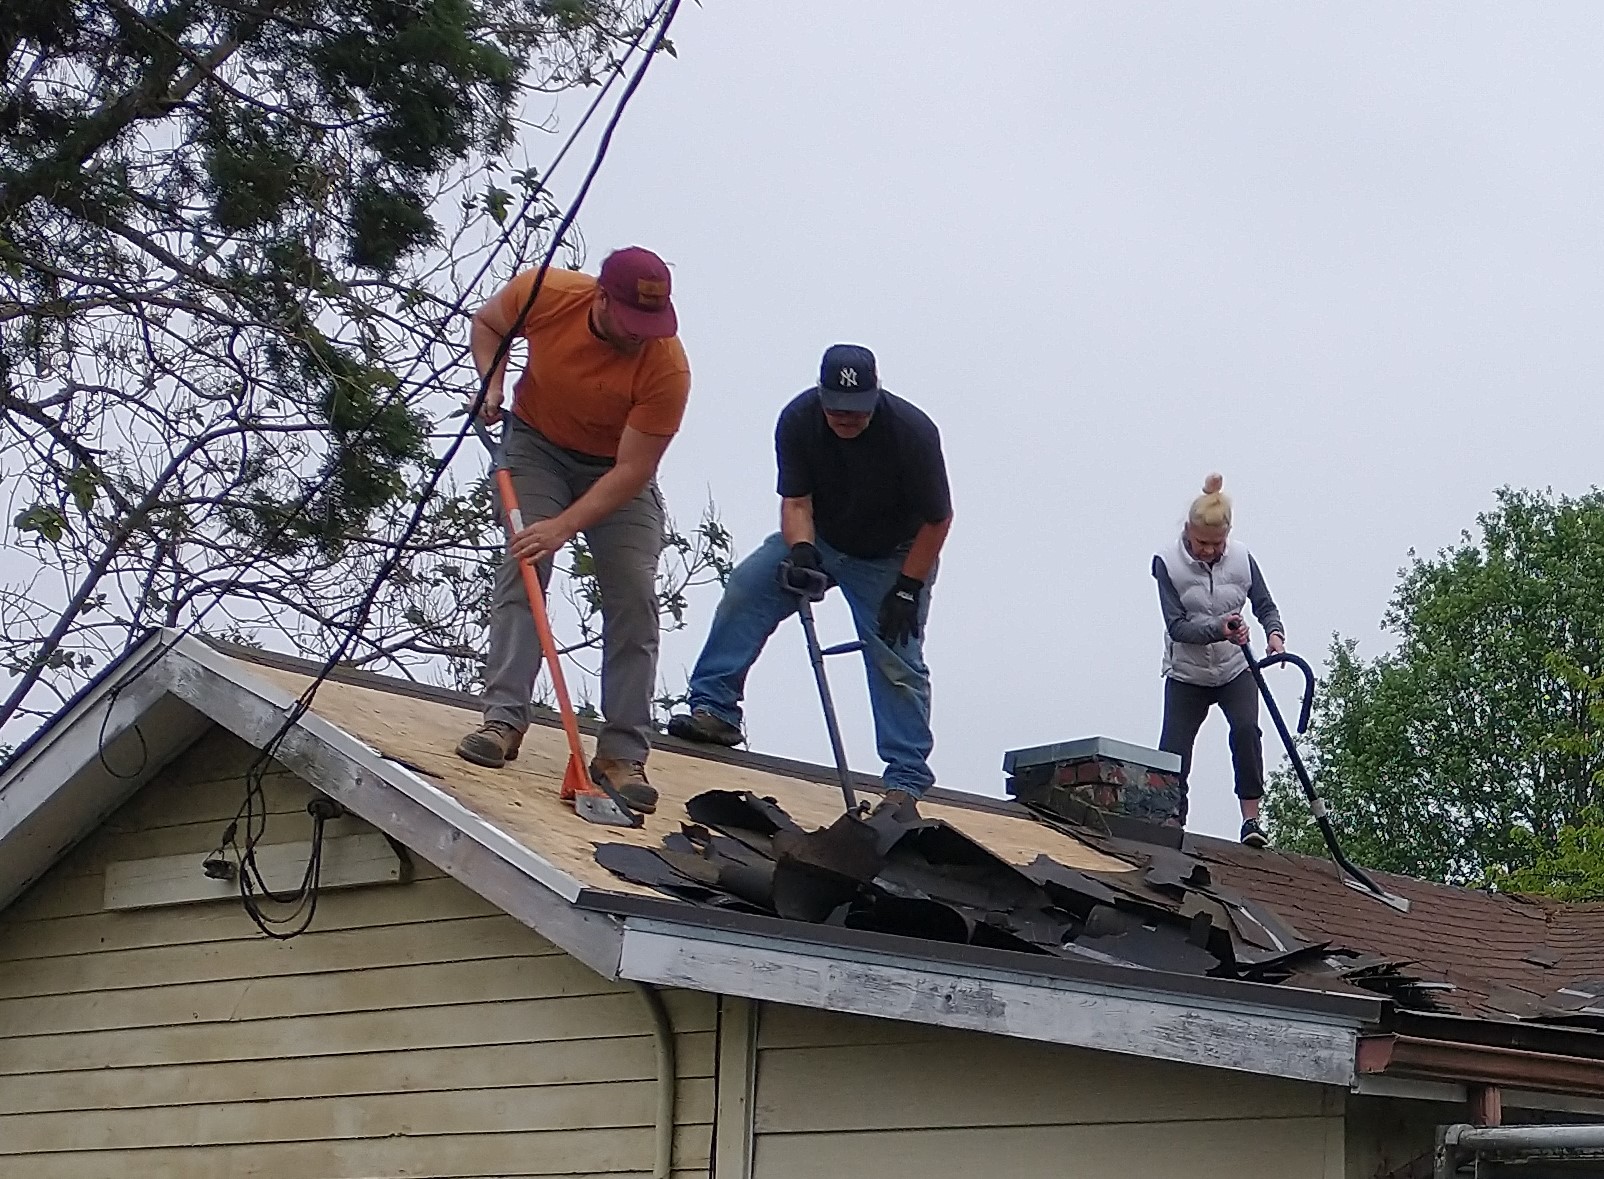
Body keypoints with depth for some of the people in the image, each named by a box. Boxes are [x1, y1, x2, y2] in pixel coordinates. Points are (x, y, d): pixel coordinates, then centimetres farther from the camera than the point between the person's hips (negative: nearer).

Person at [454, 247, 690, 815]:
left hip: (619, 468, -1)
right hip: (538, 444, 1)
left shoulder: (667, 368, -31)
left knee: (634, 598, -10)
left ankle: (623, 753, -8)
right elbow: (487, 325, -1)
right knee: (522, 569, -18)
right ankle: (503, 719, -23)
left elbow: (632, 471, -28)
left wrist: (565, 525, -36)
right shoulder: (543, 293, -25)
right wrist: (492, 381, -18)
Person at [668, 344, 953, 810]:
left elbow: (937, 519, -18)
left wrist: (906, 588, -18)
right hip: (818, 541, 3)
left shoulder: (912, 431, -29)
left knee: (897, 661, -10)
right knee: (747, 587, -15)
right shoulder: (798, 420, -21)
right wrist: (801, 551, -34)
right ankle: (714, 710, -12)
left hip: (894, 558, -3)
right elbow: (795, 500, -14)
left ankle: (906, 780, -3)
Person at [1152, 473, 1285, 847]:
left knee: (1246, 730, -23)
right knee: (1174, 752, -4)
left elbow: (1265, 605, 0)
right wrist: (1218, 629, -36)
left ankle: (1251, 818, -19)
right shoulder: (1168, 563, -16)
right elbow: (1176, 626, -20)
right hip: (1186, 674, -1)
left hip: (1235, 669, 1)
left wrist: (1274, 633, -22)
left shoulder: (1241, 558, -9)